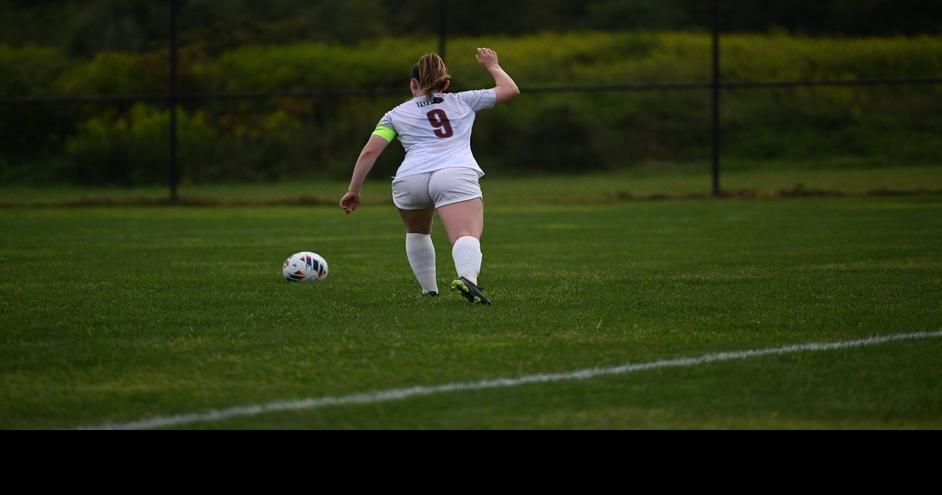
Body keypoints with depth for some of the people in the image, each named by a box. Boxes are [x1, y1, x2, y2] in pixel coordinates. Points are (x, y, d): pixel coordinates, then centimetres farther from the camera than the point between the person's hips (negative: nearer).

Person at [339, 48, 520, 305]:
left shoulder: (397, 114, 26)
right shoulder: (462, 101, 27)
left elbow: (369, 152, 13)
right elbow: (510, 89, 37)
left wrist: (353, 191, 18)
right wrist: (493, 66, 53)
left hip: (409, 180, 2)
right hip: (456, 175, -2)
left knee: (416, 233, 31)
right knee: (467, 237, -21)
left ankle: (429, 291, 28)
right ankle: (468, 277, -50)